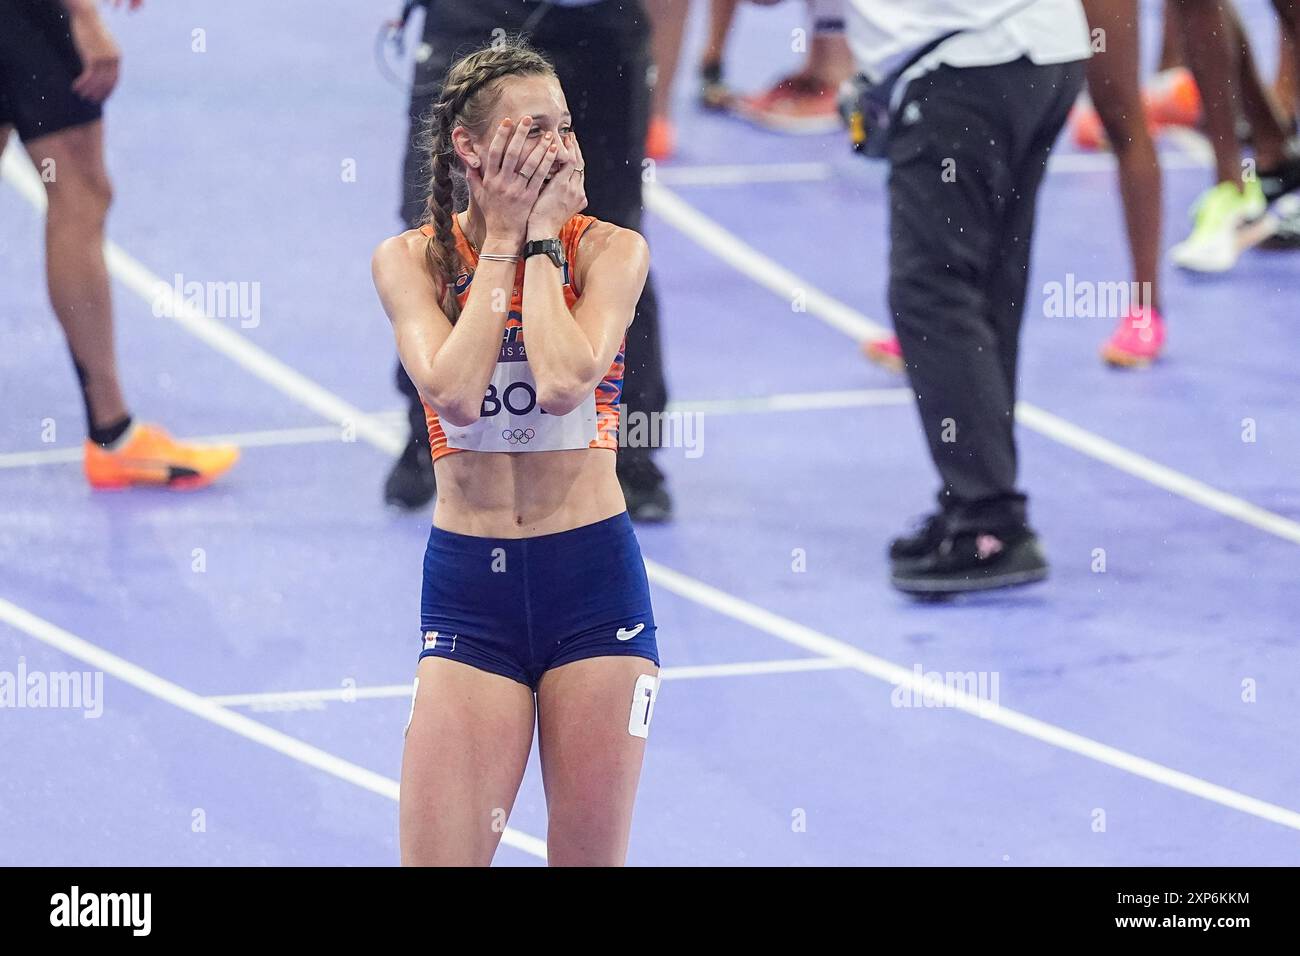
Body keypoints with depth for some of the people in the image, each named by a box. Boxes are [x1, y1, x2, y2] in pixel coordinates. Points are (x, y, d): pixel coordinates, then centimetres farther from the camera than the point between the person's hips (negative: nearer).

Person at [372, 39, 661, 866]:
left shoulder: (611, 249, -2)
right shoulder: (411, 259, 0)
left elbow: (563, 382, -20)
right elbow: (454, 392, -18)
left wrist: (542, 239, -11)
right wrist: (503, 239, -11)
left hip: (595, 579, 0)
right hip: (468, 584, 0)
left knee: (591, 857, 4)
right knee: (440, 856, -6)